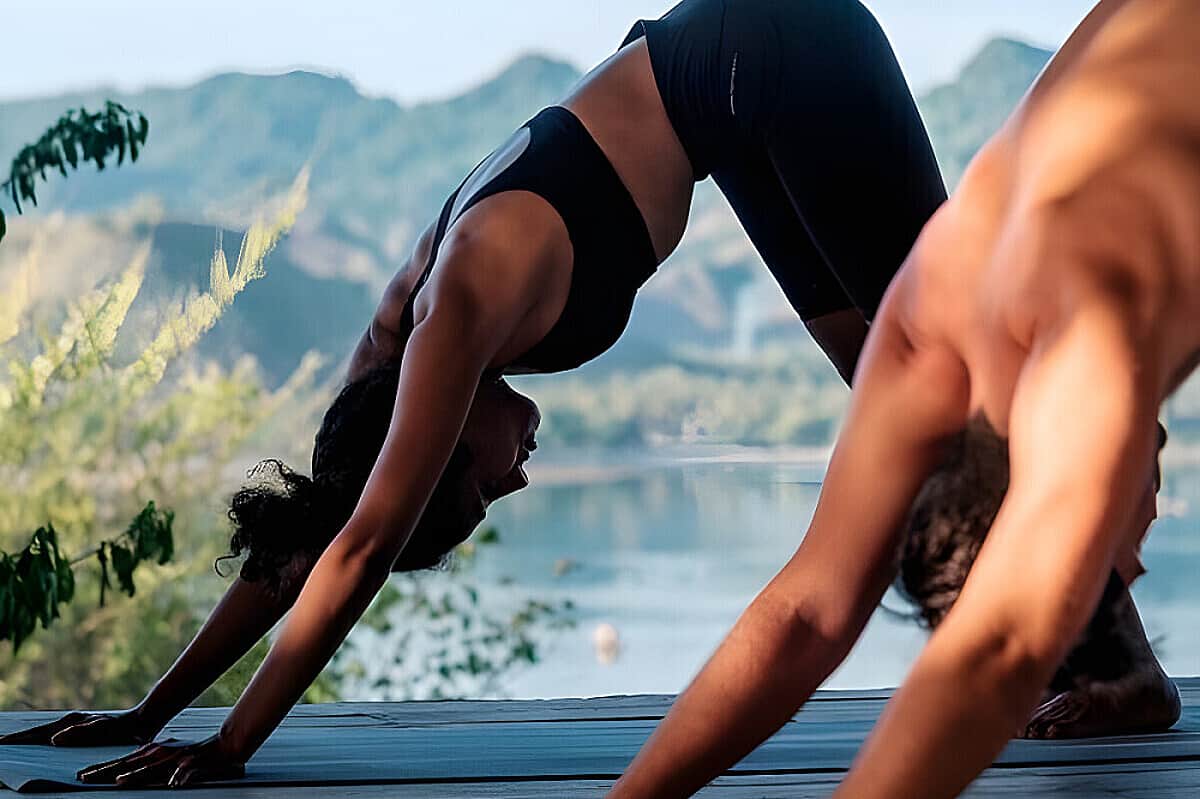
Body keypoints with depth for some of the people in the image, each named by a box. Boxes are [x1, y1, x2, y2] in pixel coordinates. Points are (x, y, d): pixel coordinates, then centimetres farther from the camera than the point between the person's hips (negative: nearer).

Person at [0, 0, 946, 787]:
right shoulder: (409, 330, -5)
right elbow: (304, 542, 2)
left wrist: (232, 745, -27)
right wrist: (152, 711, 2)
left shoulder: (459, 311, -27)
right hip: (717, 89, 6)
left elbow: (364, 547, -28)